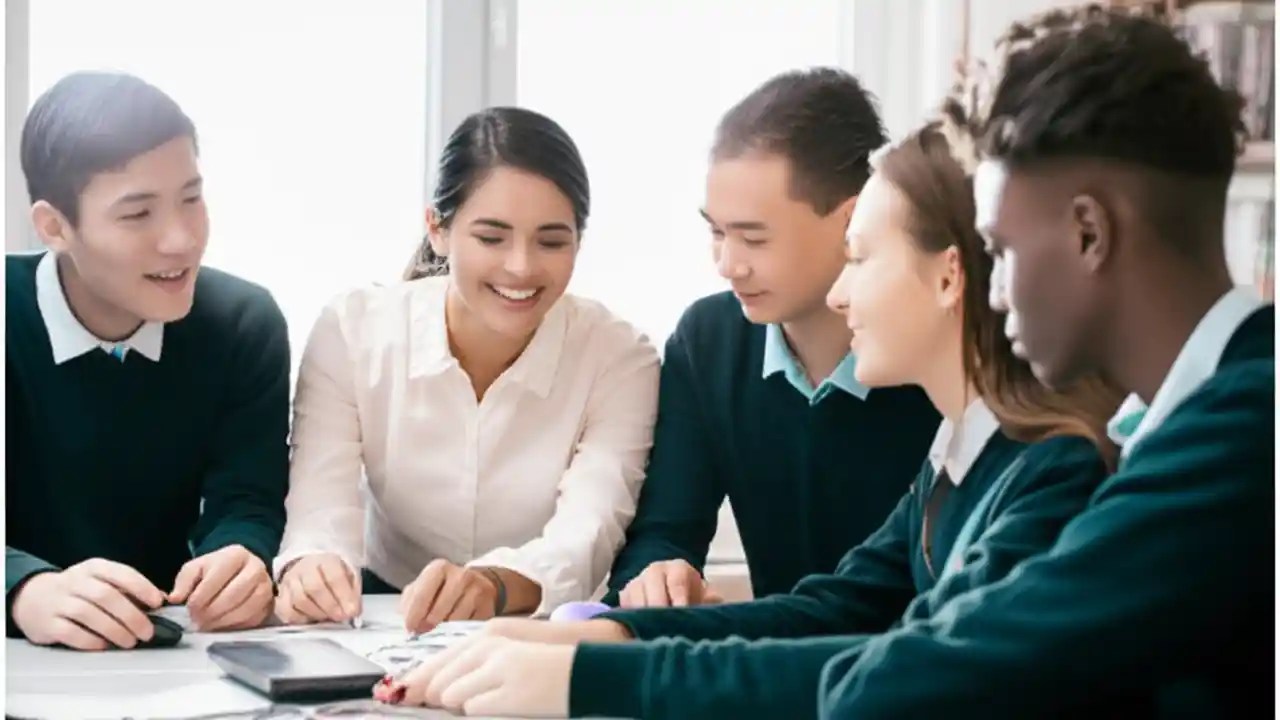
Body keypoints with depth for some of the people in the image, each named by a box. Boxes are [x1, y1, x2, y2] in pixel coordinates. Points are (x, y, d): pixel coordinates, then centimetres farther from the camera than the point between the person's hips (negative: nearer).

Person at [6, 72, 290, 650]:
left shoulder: (246, 325, -2)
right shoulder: (10, 320, -12)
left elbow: (248, 502, -8)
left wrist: (241, 566, -31)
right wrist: (26, 592, -41)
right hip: (23, 655, -2)